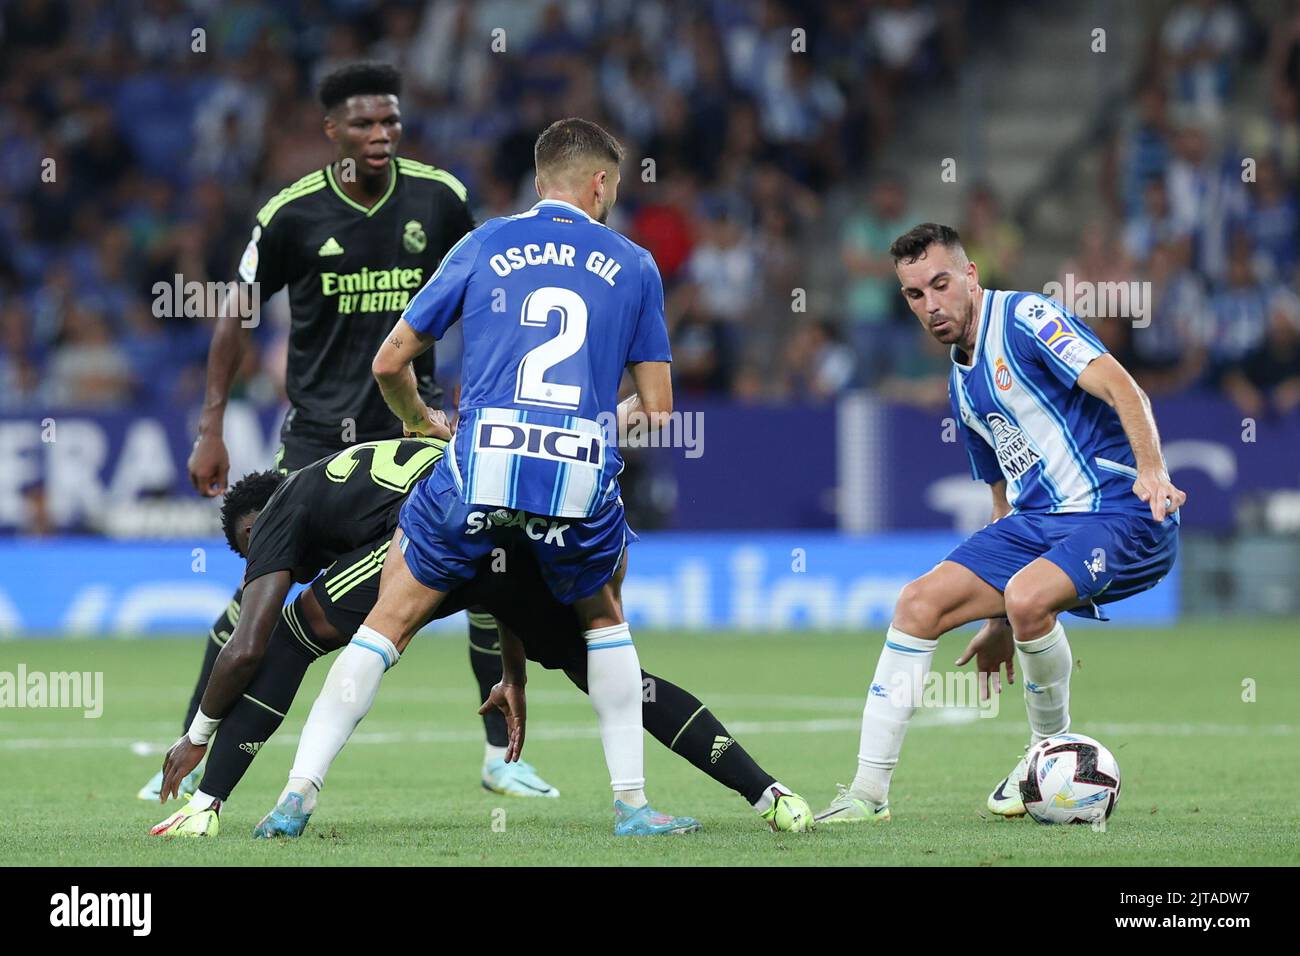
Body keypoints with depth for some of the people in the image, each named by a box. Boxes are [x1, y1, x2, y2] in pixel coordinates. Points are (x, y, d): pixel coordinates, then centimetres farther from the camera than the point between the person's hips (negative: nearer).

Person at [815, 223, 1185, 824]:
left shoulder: (1024, 318, -8)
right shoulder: (963, 386, 18)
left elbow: (1120, 387, -20)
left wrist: (1151, 470, -38)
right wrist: (998, 624, 27)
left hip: (1120, 510, -8)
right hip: (1037, 521, 8)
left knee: (1026, 598, -33)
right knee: (920, 603, -5)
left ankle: (1052, 750, -6)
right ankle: (868, 791, -2)